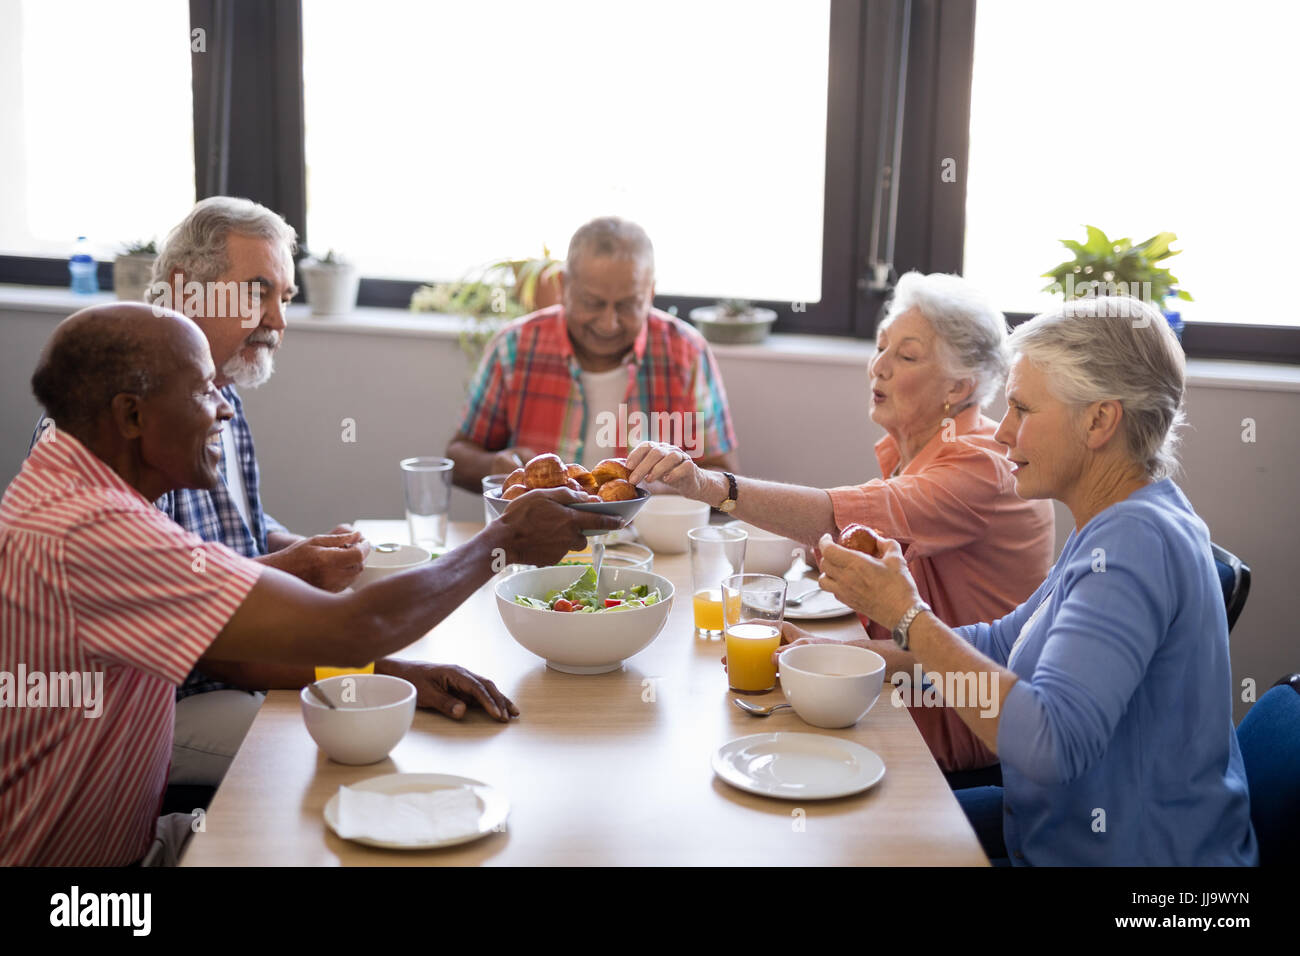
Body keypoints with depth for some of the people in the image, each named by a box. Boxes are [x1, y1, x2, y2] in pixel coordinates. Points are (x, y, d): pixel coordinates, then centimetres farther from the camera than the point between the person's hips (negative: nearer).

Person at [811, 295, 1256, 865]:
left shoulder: (1137, 544, -27)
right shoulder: (1120, 524, 6)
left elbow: (1049, 744, -36)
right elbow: (1004, 644, 15)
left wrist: (906, 614, -27)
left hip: (1126, 851, -9)